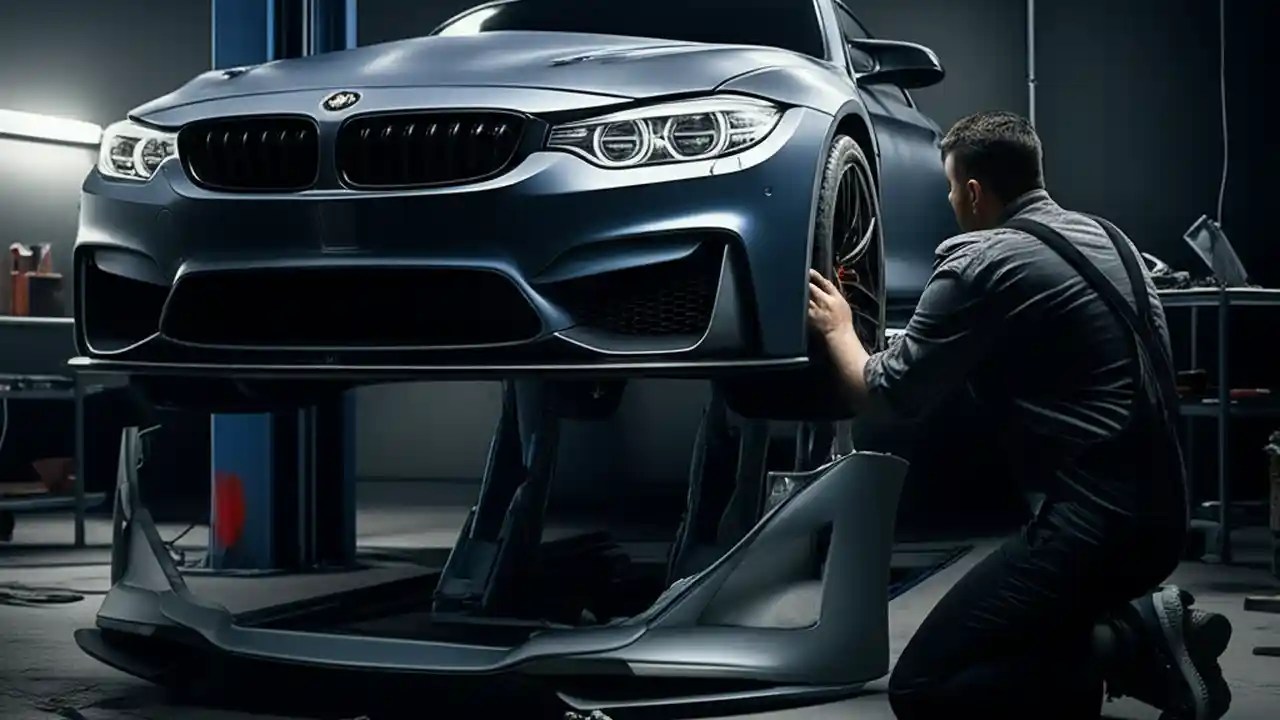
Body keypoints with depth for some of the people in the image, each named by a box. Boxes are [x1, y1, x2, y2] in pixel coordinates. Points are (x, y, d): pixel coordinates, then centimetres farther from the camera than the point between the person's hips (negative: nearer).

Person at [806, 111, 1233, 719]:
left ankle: (1130, 644, -14)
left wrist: (837, 329, 15)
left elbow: (885, 396, -3)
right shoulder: (1103, 236, 15)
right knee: (1010, 638, 25)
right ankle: (1146, 627, 5)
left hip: (1094, 520, -9)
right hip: (1158, 510, 9)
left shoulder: (981, 262, -10)